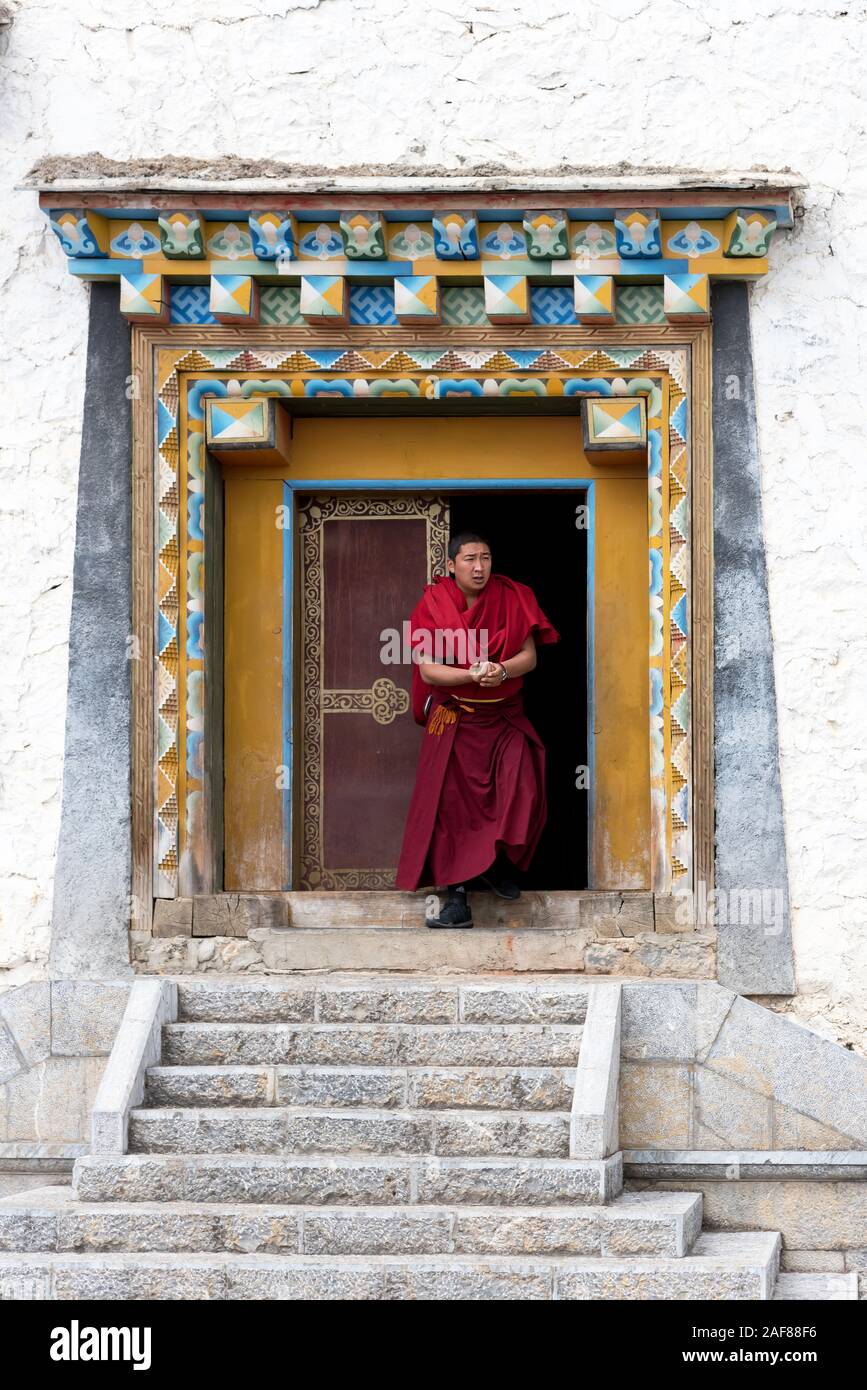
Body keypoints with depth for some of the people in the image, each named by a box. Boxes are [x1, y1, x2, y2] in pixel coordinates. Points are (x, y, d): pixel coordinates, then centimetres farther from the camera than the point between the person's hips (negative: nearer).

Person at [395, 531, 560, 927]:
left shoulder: (512, 599, -1)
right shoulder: (434, 605, -4)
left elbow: (529, 657, -3)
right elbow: (427, 670, -9)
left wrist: (502, 671, -24)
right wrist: (472, 675, -25)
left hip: (505, 718, 1)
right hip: (453, 720, -1)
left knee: (521, 793, -15)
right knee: (452, 805, -6)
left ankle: (496, 865, 12)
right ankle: (457, 898, -4)